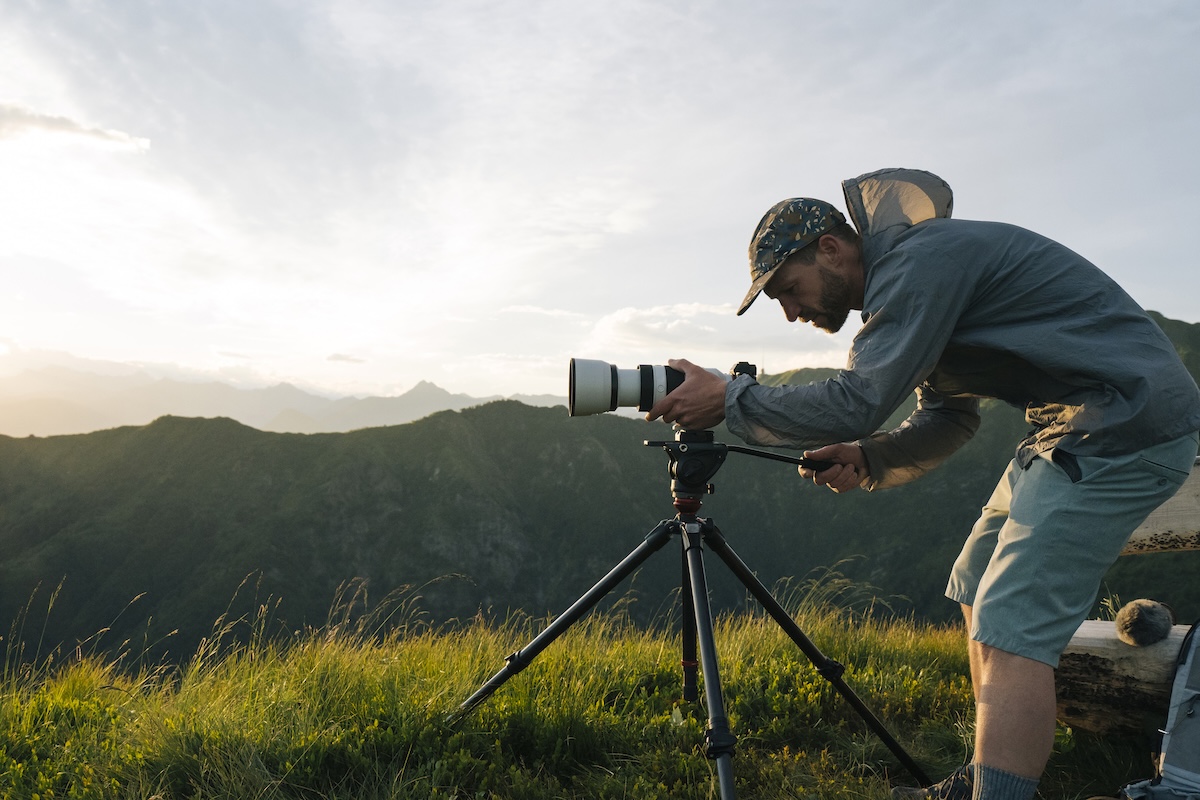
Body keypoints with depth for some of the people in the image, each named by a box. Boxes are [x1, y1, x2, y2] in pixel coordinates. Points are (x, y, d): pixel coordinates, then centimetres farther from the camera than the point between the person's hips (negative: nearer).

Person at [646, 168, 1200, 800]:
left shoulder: (924, 259, -19)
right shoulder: (905, 284, 13)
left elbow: (857, 402, -27)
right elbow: (949, 416, 16)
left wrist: (728, 399, -18)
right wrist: (870, 458, -1)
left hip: (1128, 426, -10)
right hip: (1075, 424, 10)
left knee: (1010, 628, -15)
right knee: (977, 592, 13)